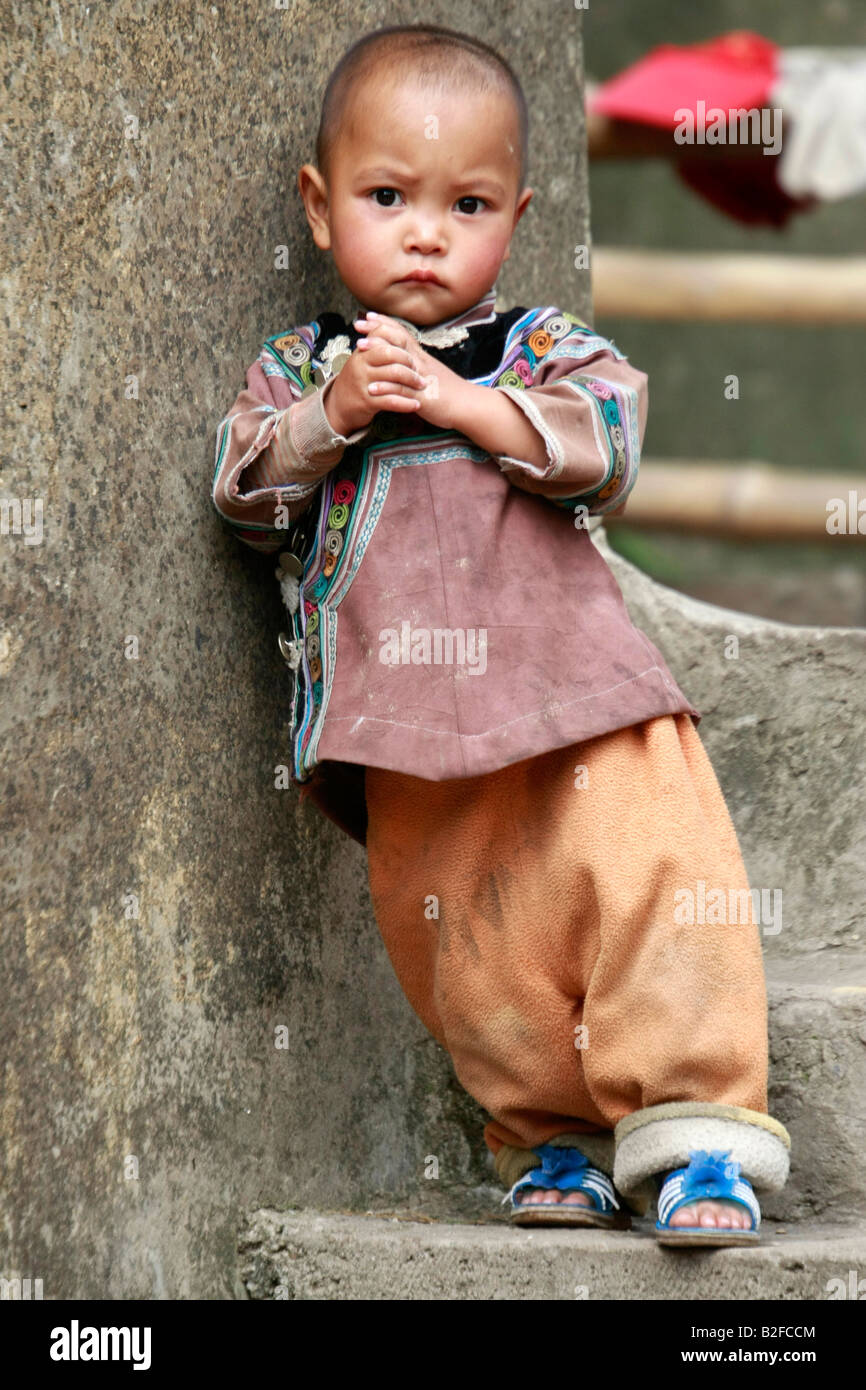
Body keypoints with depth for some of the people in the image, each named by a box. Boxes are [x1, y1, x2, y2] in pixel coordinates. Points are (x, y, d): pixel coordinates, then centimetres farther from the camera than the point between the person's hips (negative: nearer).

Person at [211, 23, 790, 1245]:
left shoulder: (547, 349, 9)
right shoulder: (298, 367, 14)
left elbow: (606, 444, -8)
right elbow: (245, 496, 2)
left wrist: (457, 402, -16)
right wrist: (333, 415, -14)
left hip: (578, 699, -2)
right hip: (411, 747, 2)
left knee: (651, 882, -16)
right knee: (470, 949, 3)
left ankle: (695, 1122, -10)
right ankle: (558, 1132, 20)